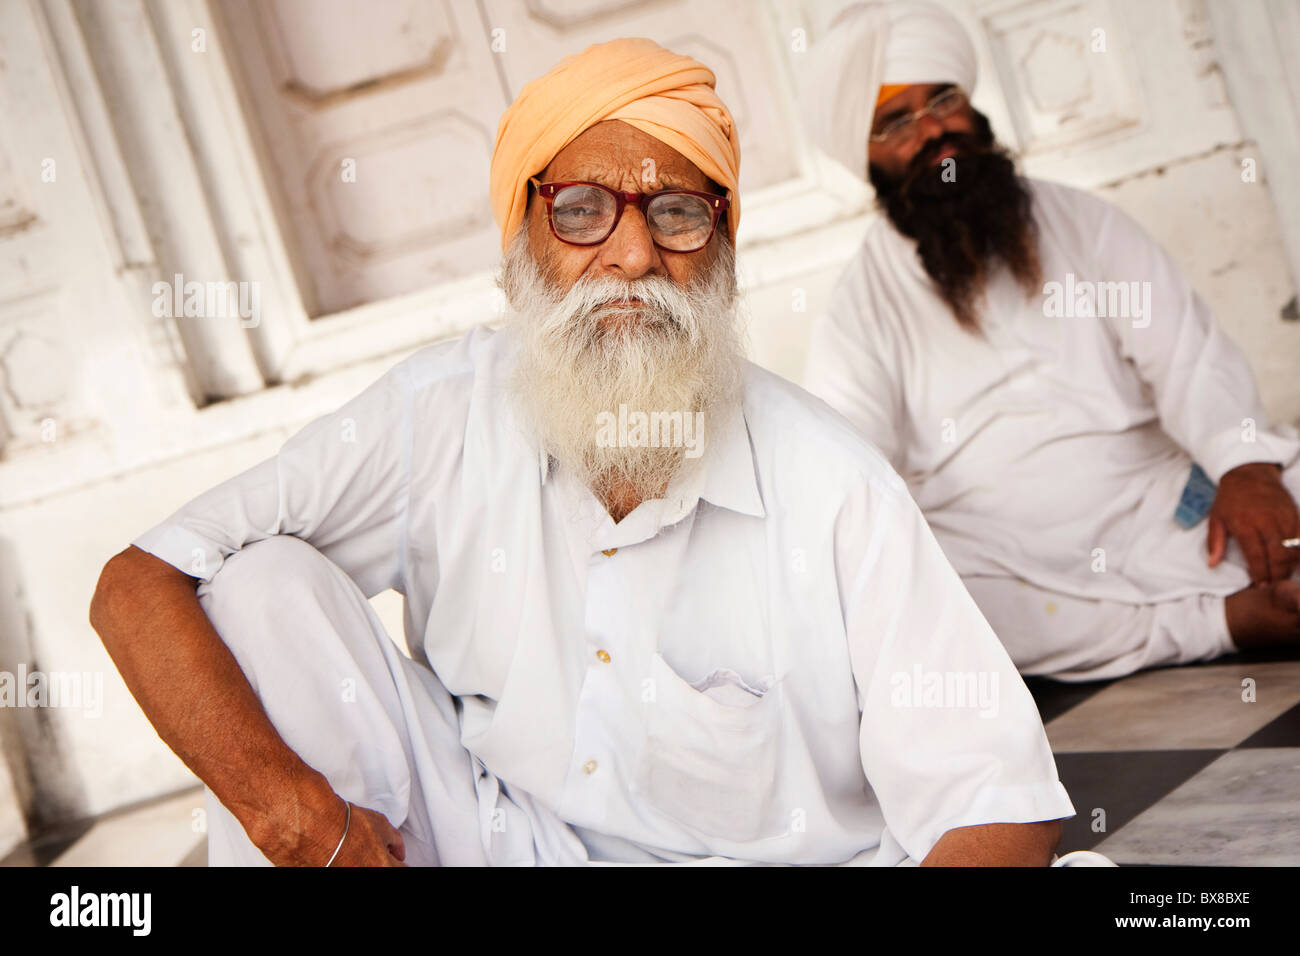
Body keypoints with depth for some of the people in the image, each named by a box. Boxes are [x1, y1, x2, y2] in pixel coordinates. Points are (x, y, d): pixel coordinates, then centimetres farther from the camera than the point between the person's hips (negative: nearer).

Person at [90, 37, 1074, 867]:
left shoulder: (830, 487, -15)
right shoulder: (442, 413, -9)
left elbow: (1000, 805, -14)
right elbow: (137, 588, -11)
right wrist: (287, 804, -26)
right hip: (490, 837, 2)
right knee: (265, 584, -14)